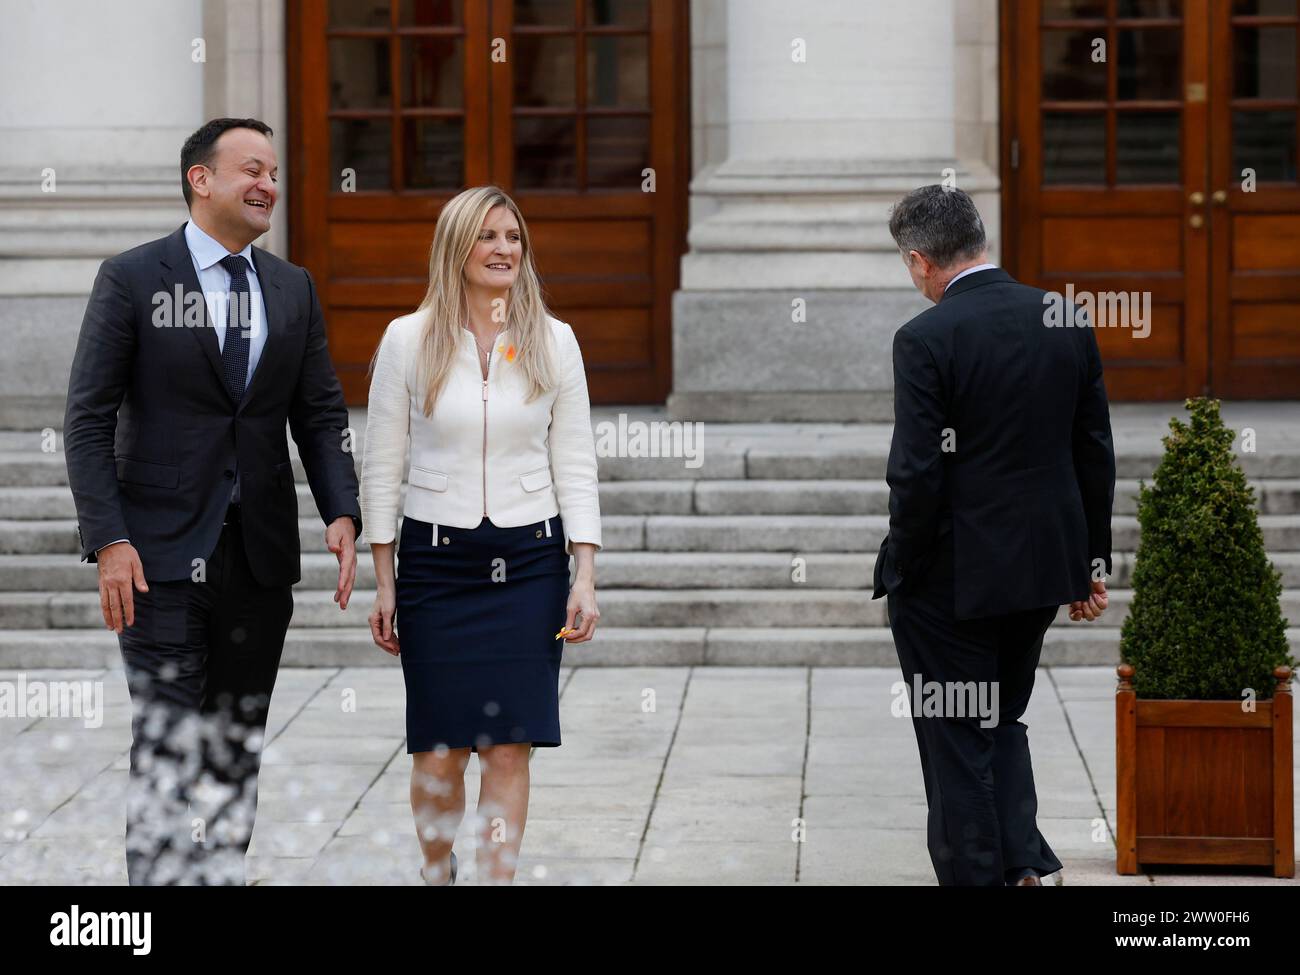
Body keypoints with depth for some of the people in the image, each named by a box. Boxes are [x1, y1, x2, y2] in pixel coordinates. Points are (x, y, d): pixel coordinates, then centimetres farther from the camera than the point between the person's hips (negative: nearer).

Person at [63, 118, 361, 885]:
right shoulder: (131, 280, -3)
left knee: (238, 751, 9)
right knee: (168, 748, -9)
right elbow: (88, 420, -5)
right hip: (163, 555, -5)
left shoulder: (294, 289, 11)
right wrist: (109, 541, -14)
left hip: (261, 557, 5)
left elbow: (321, 416, 11)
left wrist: (342, 513, -5)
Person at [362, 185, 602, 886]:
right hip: (435, 558, 0)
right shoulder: (408, 340, 0)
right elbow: (380, 467, 4)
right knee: (439, 747, 2)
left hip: (528, 563, 1)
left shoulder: (553, 341, 3)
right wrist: (384, 582, 1)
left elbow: (575, 466, 4)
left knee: (509, 745, -3)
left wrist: (584, 577, -4)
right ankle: (436, 874, 21)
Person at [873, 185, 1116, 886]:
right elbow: (1096, 454, 7)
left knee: (957, 744, 5)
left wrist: (902, 573, -5)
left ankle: (975, 873, 9)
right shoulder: (1067, 322, 2)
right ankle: (1023, 860, 11)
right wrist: (1091, 562, 15)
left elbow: (917, 476, -18)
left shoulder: (926, 339, -16)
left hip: (953, 577, -6)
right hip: (1044, 565, 6)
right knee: (1002, 720, 22)